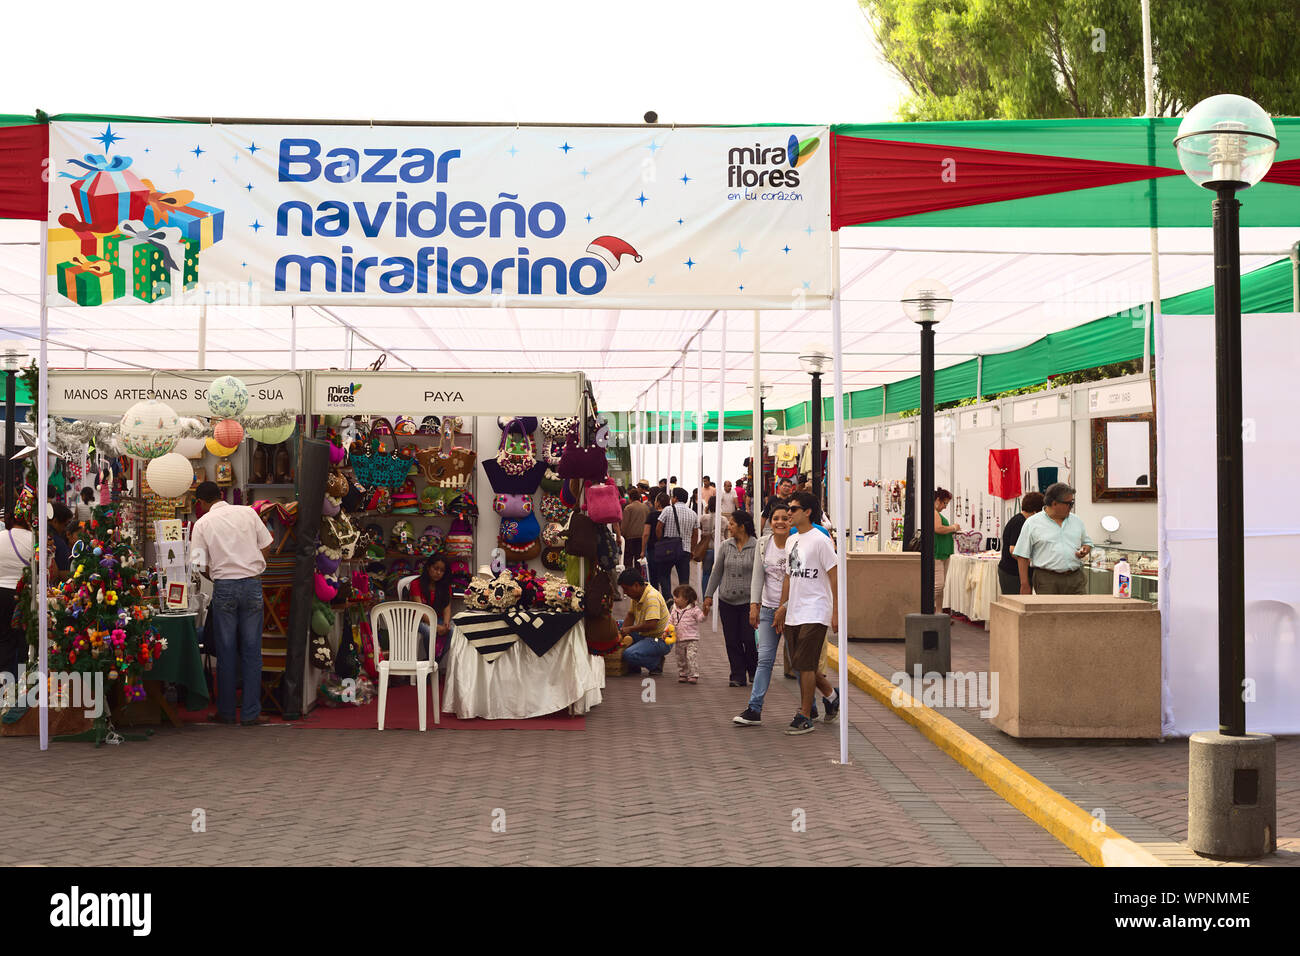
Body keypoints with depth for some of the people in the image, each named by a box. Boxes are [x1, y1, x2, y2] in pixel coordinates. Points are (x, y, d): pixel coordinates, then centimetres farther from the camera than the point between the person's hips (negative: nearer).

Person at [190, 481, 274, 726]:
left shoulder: (202, 524, 1)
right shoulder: (247, 512, 6)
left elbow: (199, 564, -1)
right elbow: (265, 547, 7)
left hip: (224, 586, -1)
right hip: (252, 583, 1)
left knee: (226, 651, 8)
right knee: (251, 650, 5)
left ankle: (226, 712, 15)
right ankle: (251, 713, 6)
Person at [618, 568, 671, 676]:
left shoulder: (652, 597, -24)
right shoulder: (636, 595, 5)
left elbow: (652, 625, -31)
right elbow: (631, 616, 13)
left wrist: (630, 629, -21)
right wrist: (622, 631, -5)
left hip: (661, 641, -10)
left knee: (629, 655, -28)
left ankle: (657, 663, -2)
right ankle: (633, 668, 10)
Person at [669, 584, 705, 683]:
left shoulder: (693, 609, -8)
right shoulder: (674, 611, 9)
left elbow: (701, 618, -17)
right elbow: (670, 622, 14)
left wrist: (705, 612, -36)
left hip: (691, 639, -6)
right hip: (679, 640, 6)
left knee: (692, 657, -13)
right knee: (681, 659, 12)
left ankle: (694, 675, -8)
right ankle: (683, 675, 24)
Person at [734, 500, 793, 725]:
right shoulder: (763, 543, 3)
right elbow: (758, 576, 6)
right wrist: (754, 605, 0)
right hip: (768, 609, 4)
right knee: (764, 658, 0)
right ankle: (754, 710, -2)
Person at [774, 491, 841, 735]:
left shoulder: (820, 540, -10)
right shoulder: (791, 542, 13)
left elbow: (834, 577, -10)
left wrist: (835, 613, -13)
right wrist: (781, 609, 18)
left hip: (815, 613, -8)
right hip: (793, 614, 8)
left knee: (805, 665, -7)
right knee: (802, 664, 12)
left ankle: (804, 717, 1)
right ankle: (831, 695, 34)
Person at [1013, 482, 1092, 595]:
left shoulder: (1077, 521, 14)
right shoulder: (1032, 523, 0)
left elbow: (1087, 543, 25)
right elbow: (1022, 556, -1)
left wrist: (1084, 550, 0)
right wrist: (1024, 585, -6)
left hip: (1076, 578, 4)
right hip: (1046, 580, -4)